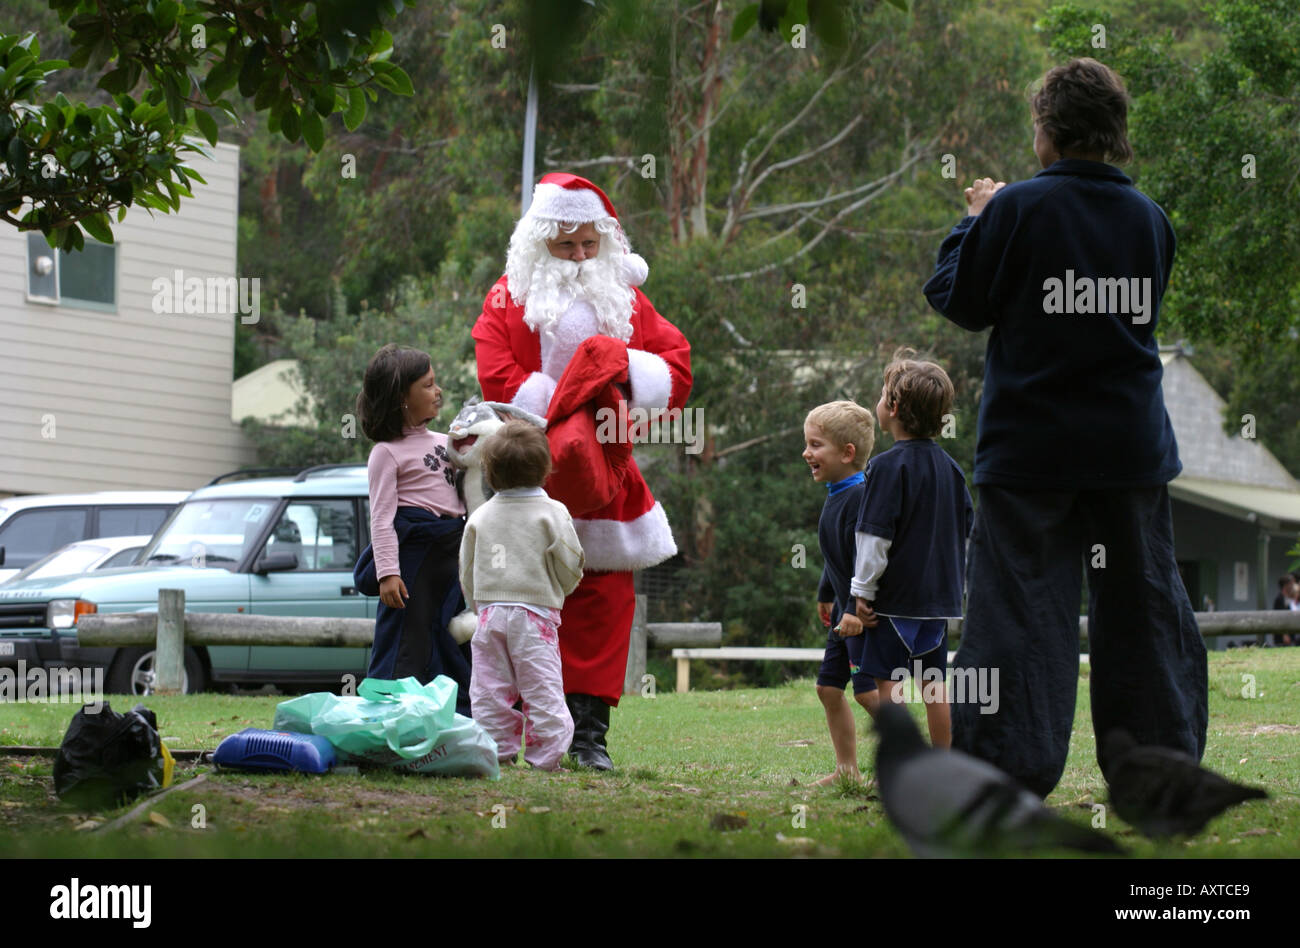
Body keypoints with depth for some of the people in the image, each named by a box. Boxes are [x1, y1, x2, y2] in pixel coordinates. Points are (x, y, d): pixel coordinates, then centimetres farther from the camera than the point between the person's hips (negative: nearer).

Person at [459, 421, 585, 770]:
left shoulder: (480, 517, 6)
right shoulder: (552, 514, -4)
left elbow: (467, 575, 12)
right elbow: (570, 571, -2)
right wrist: (554, 593, 20)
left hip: (490, 613, 3)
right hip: (536, 614, -3)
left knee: (489, 689, 7)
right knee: (541, 689, -1)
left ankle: (497, 752, 5)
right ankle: (545, 755, -4)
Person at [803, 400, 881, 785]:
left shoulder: (861, 496, -19)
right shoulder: (835, 496, 12)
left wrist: (857, 609, -29)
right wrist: (826, 595, 36)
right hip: (845, 609, 10)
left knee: (869, 689, -14)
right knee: (828, 687, 11)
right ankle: (846, 768, 18)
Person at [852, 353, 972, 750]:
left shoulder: (888, 466, -13)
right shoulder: (950, 467, 9)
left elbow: (876, 536, -15)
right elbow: (967, 532, 14)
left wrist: (863, 590, -8)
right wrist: (955, 582, 22)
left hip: (896, 594, -7)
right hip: (940, 594, 7)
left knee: (888, 680, -3)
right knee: (934, 684, 11)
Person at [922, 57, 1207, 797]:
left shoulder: (1018, 210, -11)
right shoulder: (1148, 218, 3)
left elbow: (960, 300, -5)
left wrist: (977, 220, 9)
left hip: (1033, 442, -4)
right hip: (1132, 444, 4)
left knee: (1023, 599, -1)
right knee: (1141, 598, 10)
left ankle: (1011, 763, -4)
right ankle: (1164, 755, 15)